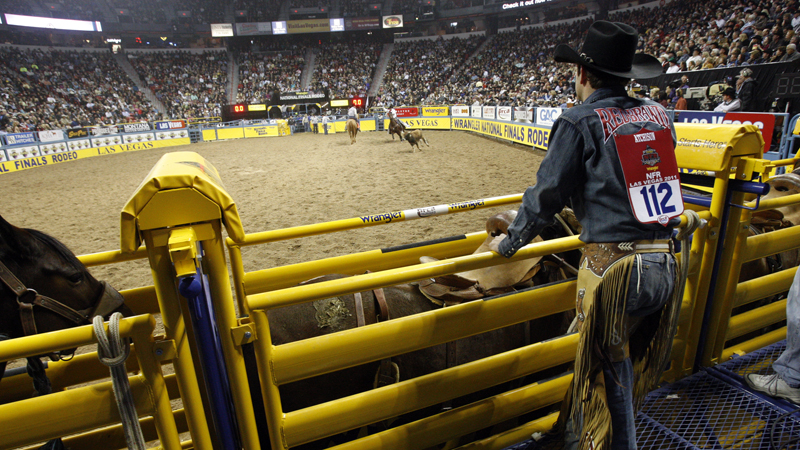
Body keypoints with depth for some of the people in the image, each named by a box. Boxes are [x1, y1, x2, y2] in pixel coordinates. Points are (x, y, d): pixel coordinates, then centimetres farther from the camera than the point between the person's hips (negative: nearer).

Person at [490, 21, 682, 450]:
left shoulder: (580, 122, -7)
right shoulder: (659, 114, 11)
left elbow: (547, 195, -7)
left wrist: (509, 242, 6)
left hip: (614, 267, -7)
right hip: (664, 264, 7)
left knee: (609, 370, 10)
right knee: (622, 364, 21)